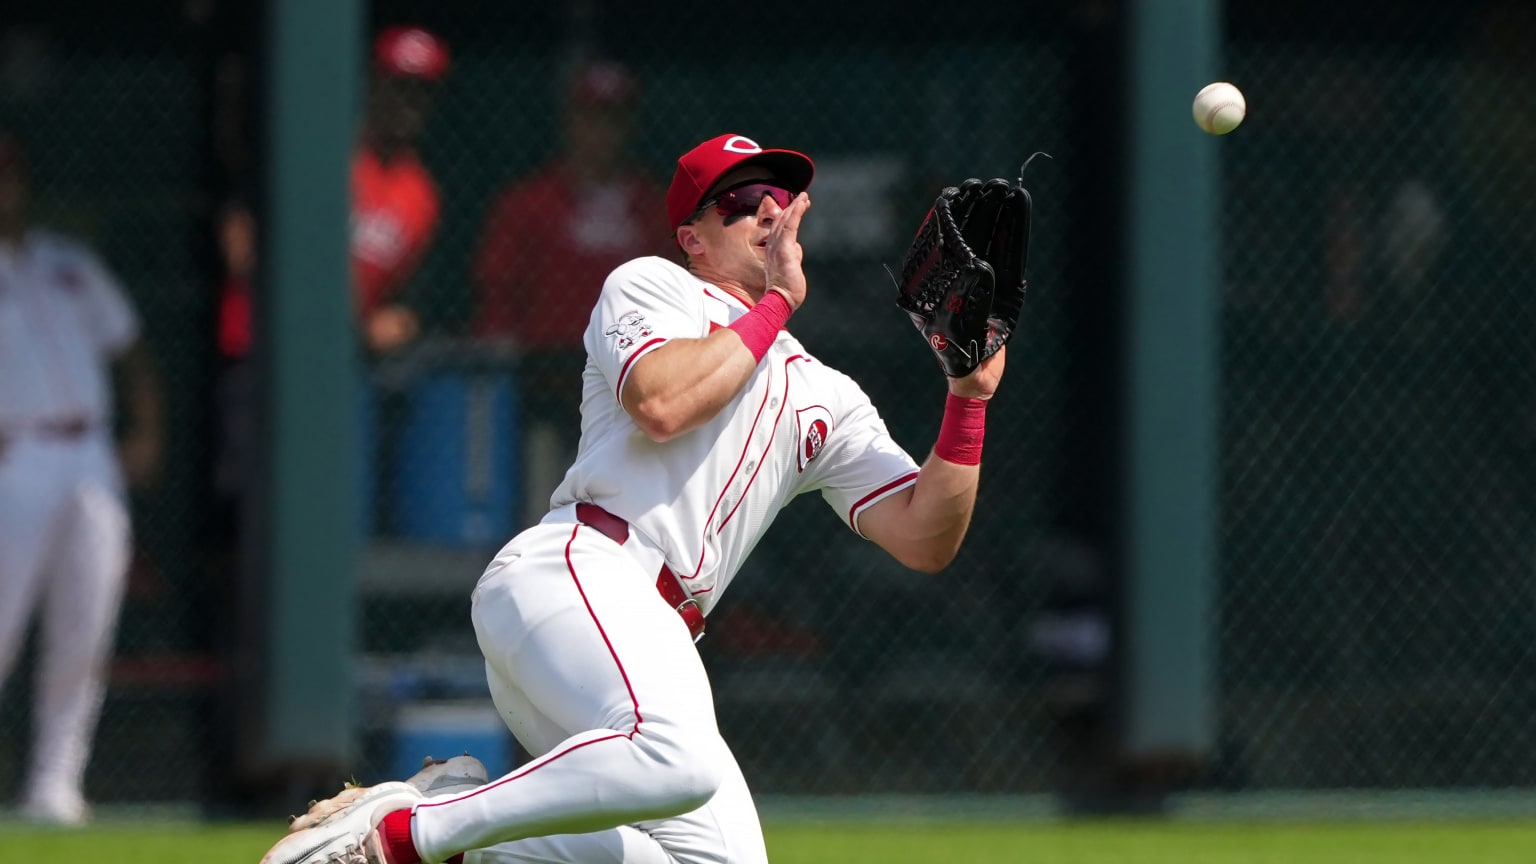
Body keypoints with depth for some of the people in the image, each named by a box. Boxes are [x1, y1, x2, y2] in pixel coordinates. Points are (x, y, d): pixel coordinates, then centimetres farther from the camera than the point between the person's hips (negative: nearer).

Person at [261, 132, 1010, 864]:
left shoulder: (827, 400, 28)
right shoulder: (651, 286, 13)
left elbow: (924, 540, 18)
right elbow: (661, 405, -10)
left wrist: (968, 401, 6)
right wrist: (774, 303, 2)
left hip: (652, 647, 8)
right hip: (572, 574, -8)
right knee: (677, 760, -35)